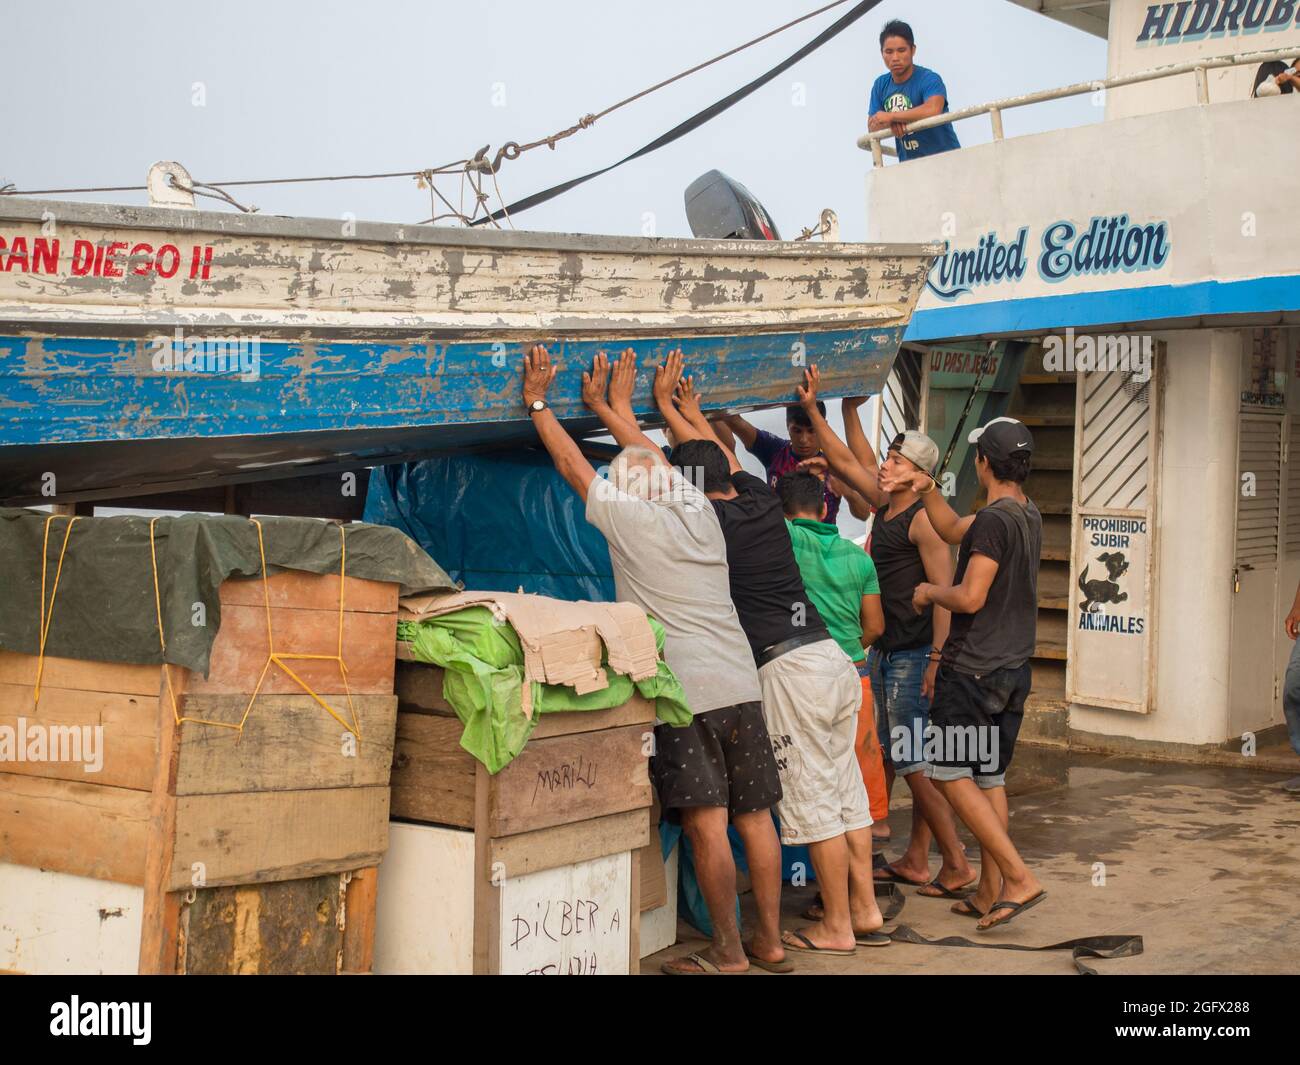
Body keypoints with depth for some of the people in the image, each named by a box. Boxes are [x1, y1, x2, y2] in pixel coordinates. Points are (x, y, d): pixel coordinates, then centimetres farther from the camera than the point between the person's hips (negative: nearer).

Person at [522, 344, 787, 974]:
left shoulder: (627, 516, -1)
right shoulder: (700, 514, 15)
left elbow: (571, 464, 10)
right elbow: (649, 453, 30)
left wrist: (537, 402, 20)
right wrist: (610, 405, 40)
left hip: (682, 691, -7)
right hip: (741, 684, 7)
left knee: (706, 823, -5)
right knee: (754, 816, 10)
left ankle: (728, 953, -2)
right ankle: (769, 939, 19)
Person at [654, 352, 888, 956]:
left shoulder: (708, 522, -8)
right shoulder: (761, 501, 10)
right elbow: (718, 453, 29)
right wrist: (682, 410, 36)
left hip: (789, 668, -8)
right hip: (834, 657, 8)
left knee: (811, 799, 1)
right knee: (845, 790, 14)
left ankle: (837, 926, 9)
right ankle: (865, 911, 22)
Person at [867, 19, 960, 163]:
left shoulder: (929, 79, -13)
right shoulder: (880, 85, 6)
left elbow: (933, 110, -33)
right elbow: (872, 126, 3)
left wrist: (890, 116, -23)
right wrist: (892, 123, -20)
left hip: (944, 157, -5)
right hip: (909, 164, 5)